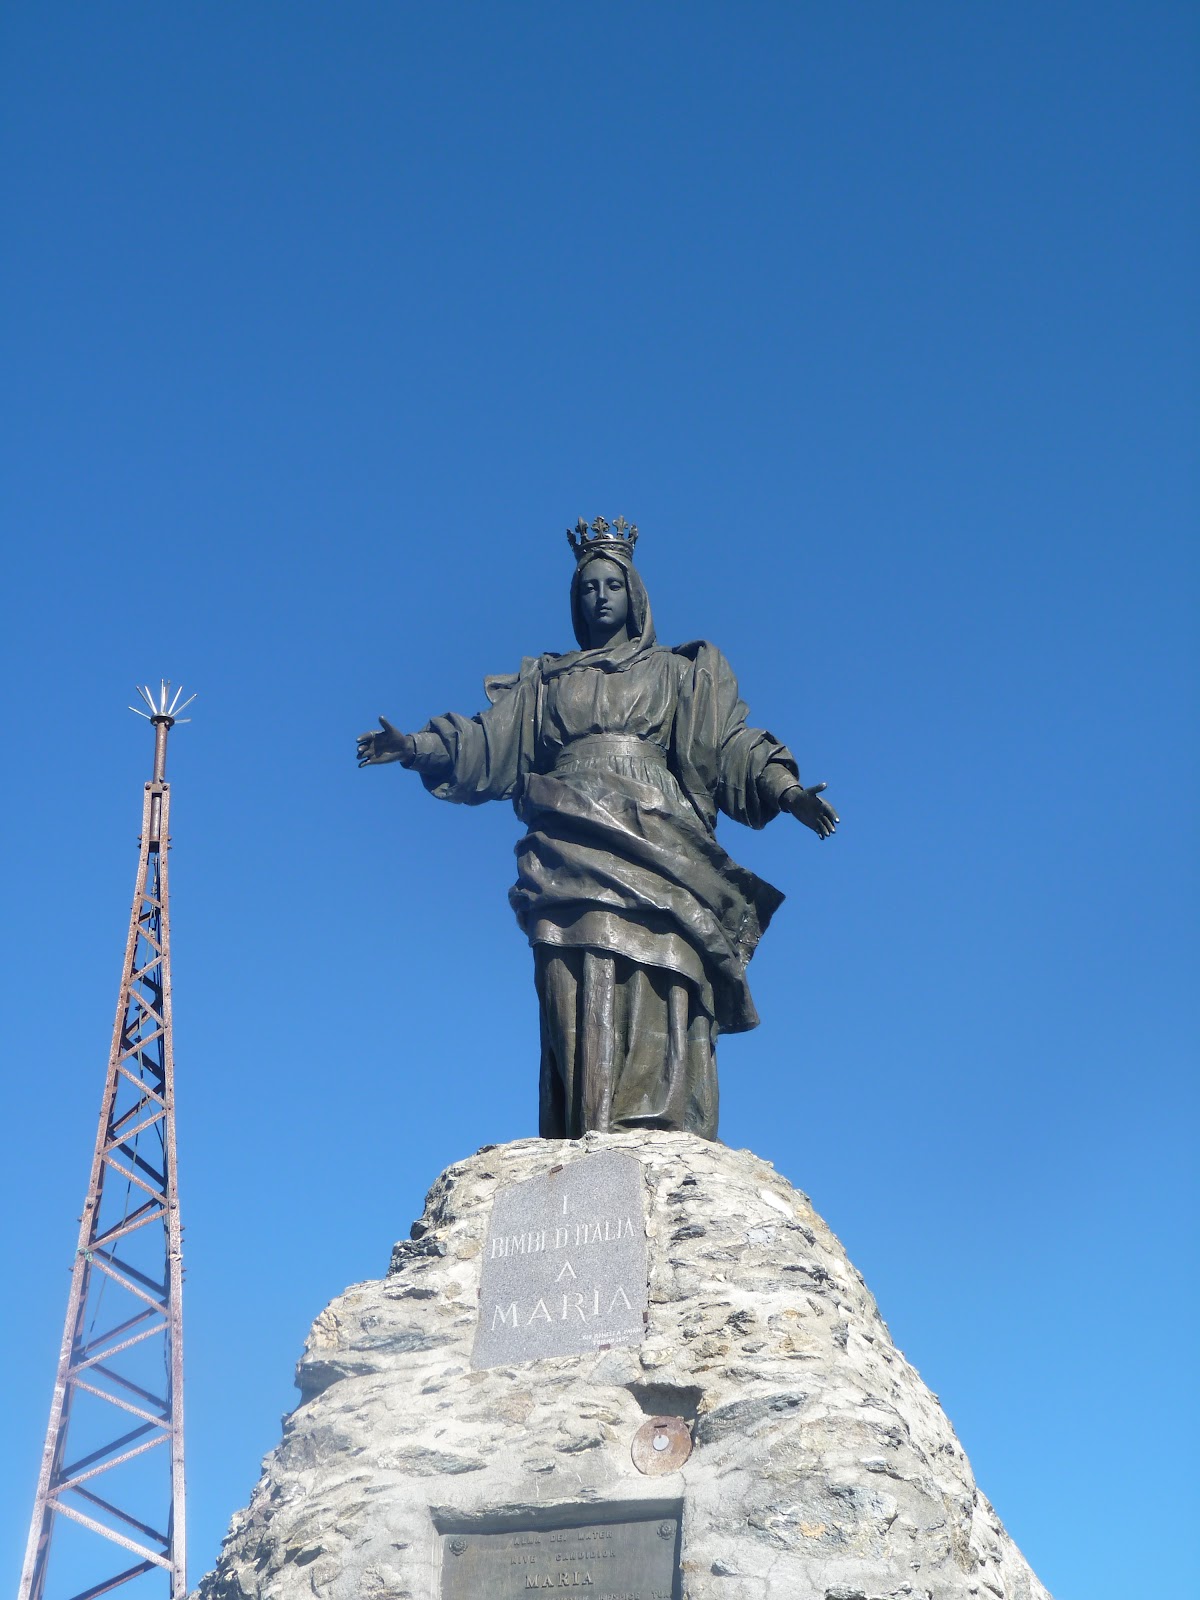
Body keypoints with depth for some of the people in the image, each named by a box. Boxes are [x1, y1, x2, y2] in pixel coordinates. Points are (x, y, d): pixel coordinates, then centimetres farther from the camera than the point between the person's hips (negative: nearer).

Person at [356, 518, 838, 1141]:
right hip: (574, 860, 1)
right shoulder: (543, 683, 27)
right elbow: (487, 743, 15)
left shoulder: (678, 673, 22)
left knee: (656, 997, -16)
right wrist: (418, 747, -3)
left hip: (656, 850, -1)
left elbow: (730, 746, 8)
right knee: (580, 1002, -13)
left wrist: (783, 788, -10)